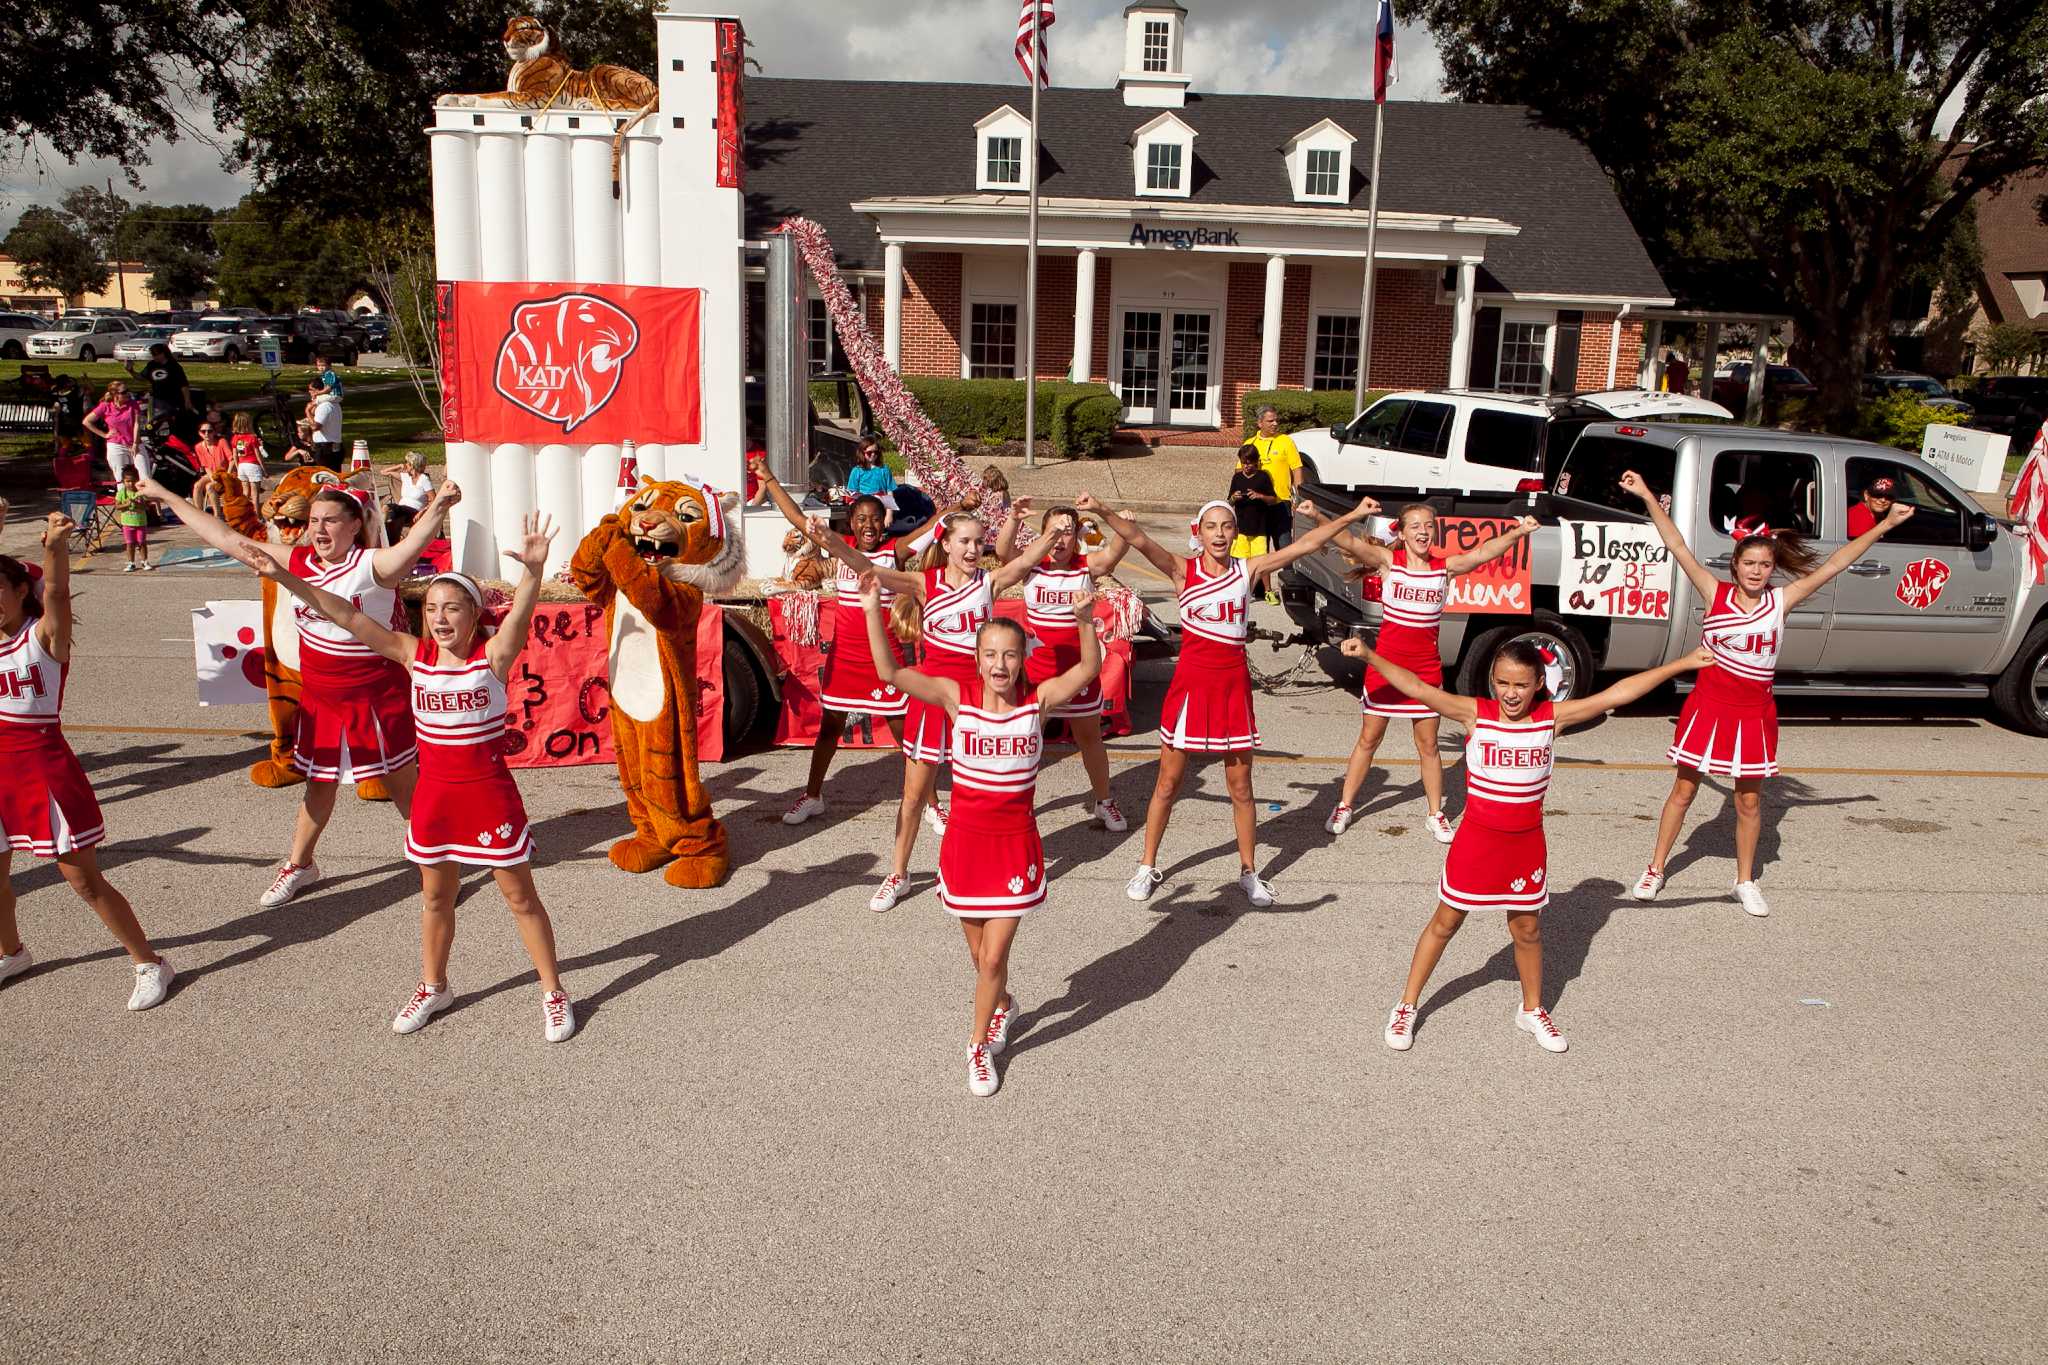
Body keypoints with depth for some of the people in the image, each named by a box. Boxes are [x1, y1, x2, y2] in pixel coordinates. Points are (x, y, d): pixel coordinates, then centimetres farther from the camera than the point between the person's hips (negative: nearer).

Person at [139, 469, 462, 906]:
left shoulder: (372, 566, -19)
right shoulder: (297, 561, -1)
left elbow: (412, 544, -41)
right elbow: (226, 538, 7)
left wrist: (438, 509, -61)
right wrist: (166, 496, 13)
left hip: (375, 695, -5)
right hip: (319, 695, 6)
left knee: (402, 781, 7)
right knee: (319, 783, 21)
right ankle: (299, 864, 38)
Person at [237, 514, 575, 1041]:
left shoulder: (493, 654, -14)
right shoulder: (414, 655, -3)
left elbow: (520, 614, -34)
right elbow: (347, 615, -6)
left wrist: (533, 568, -54)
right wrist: (284, 577, -12)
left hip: (489, 790, -4)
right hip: (434, 791, 4)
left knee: (520, 897, 7)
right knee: (435, 897, 21)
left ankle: (553, 993, 22)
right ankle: (433, 987, 41)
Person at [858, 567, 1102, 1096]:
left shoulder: (1038, 698, -7)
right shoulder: (957, 695, -10)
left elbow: (1090, 669, -16)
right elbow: (890, 672, -18)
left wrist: (1085, 622, -33)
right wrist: (872, 612, -30)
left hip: (1016, 843, -1)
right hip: (966, 839, 1)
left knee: (993, 958, 0)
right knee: (982, 956, 17)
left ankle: (979, 1045, 24)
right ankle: (1003, 1006, 50)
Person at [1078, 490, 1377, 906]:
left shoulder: (1248, 570, 2)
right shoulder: (1183, 570, -4)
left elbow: (1305, 545, 1)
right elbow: (1139, 539, -19)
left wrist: (1352, 516, -1)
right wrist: (1101, 511, -34)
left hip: (1233, 683, 2)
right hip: (1191, 680, -1)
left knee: (1240, 786, 9)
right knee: (1168, 782, 8)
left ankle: (1249, 871, 24)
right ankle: (1147, 866, 22)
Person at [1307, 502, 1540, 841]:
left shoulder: (1445, 567, 0)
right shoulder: (1388, 561, -6)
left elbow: (1482, 553, -13)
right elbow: (1348, 542, -19)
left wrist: (1517, 533, -27)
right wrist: (1317, 517, -32)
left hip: (1426, 667, 1)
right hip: (1386, 663, -1)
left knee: (1427, 744, 10)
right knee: (1368, 739, 10)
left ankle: (1435, 814, 24)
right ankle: (1344, 806, 23)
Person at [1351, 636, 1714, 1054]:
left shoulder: (1553, 717, -7)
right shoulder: (1475, 713, -14)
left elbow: (1616, 694, -8)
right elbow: (1416, 688, -24)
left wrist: (1681, 664, -9)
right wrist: (1369, 656, -36)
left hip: (1527, 842, 2)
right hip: (1477, 837, -2)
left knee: (1527, 929, 16)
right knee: (1445, 922, 10)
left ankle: (1532, 1010, 38)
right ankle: (1406, 1007, 23)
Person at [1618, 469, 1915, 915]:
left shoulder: (1780, 601, -3)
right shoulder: (1715, 593, -8)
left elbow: (1832, 565, -2)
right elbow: (1678, 547, -14)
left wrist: (1884, 526, -1)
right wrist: (1647, 497, -19)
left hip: (1755, 711, 2)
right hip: (1709, 705, -2)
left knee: (1749, 799, 12)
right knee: (1684, 790, 8)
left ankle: (1745, 881, 28)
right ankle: (1655, 870, 20)